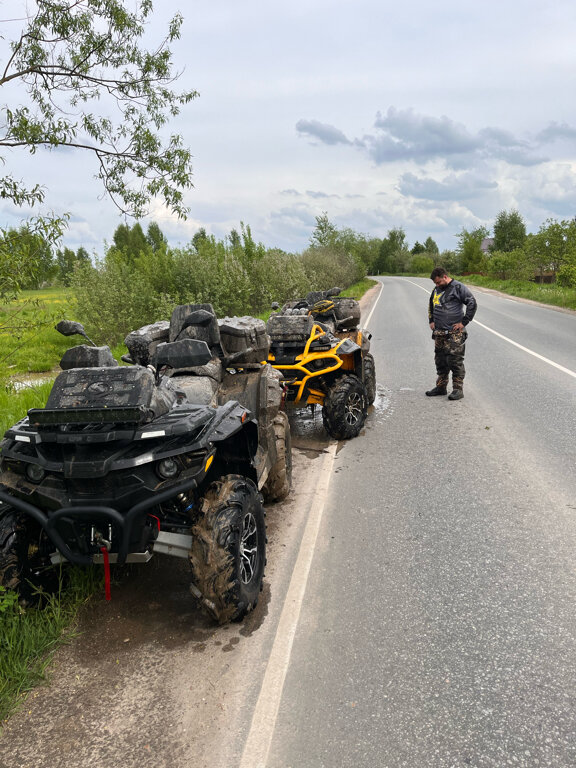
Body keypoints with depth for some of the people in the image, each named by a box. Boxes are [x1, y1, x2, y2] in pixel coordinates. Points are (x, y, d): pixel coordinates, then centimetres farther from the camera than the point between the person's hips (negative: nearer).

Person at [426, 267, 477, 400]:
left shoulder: (458, 288, -6)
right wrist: (431, 321, 20)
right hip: (439, 333, 7)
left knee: (455, 361, -7)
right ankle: (441, 387, 22)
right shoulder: (436, 290, 16)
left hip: (454, 333, -7)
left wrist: (463, 322, -11)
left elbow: (472, 303, -10)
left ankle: (458, 389, 0)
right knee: (440, 361, 12)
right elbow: (431, 306, 33)